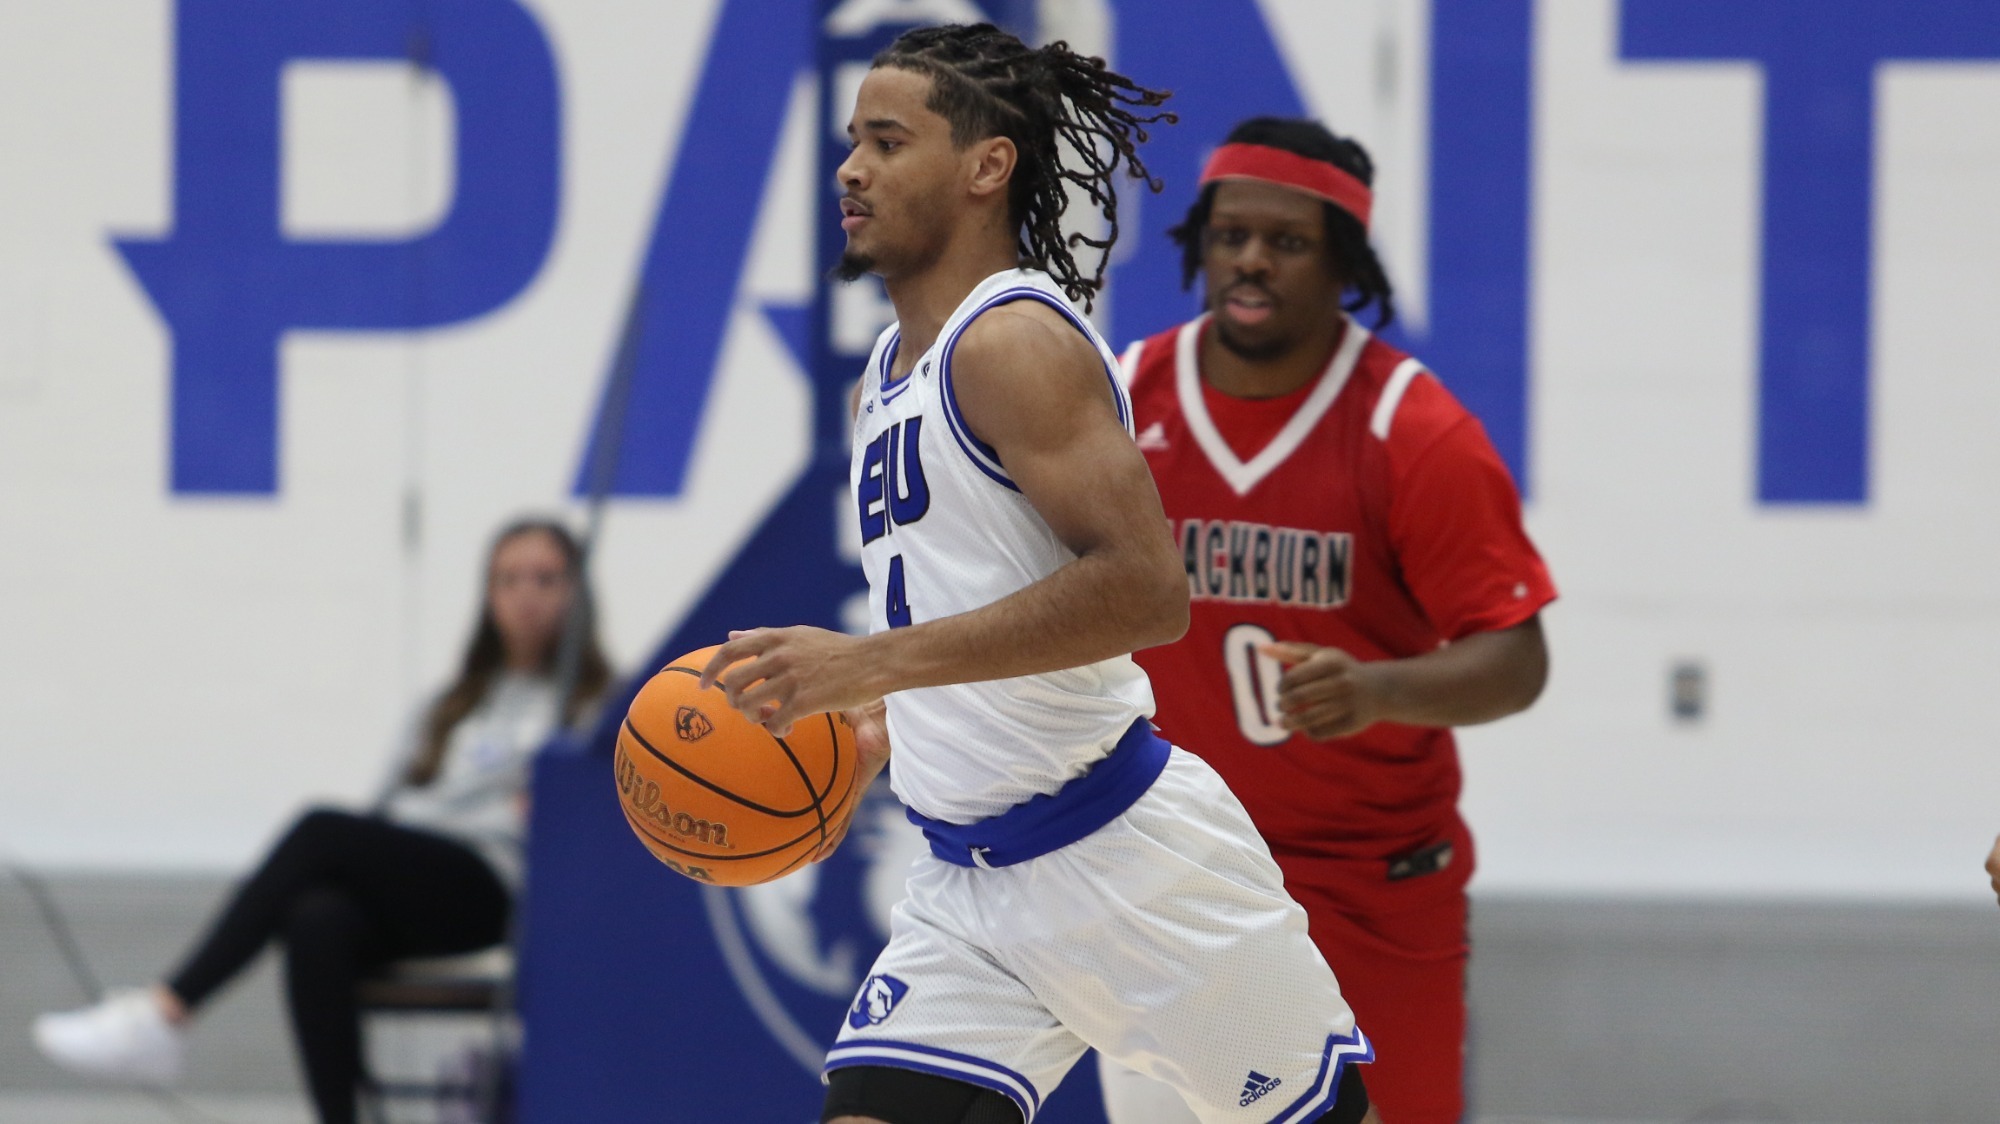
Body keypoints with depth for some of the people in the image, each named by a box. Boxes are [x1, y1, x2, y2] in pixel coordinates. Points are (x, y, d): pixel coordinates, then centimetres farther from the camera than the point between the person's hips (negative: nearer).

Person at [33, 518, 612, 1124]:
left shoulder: (590, 704, 13)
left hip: (491, 887, -5)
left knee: (323, 831, -29)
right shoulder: (456, 704, 30)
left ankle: (163, 1016, -33)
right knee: (318, 923, -33)